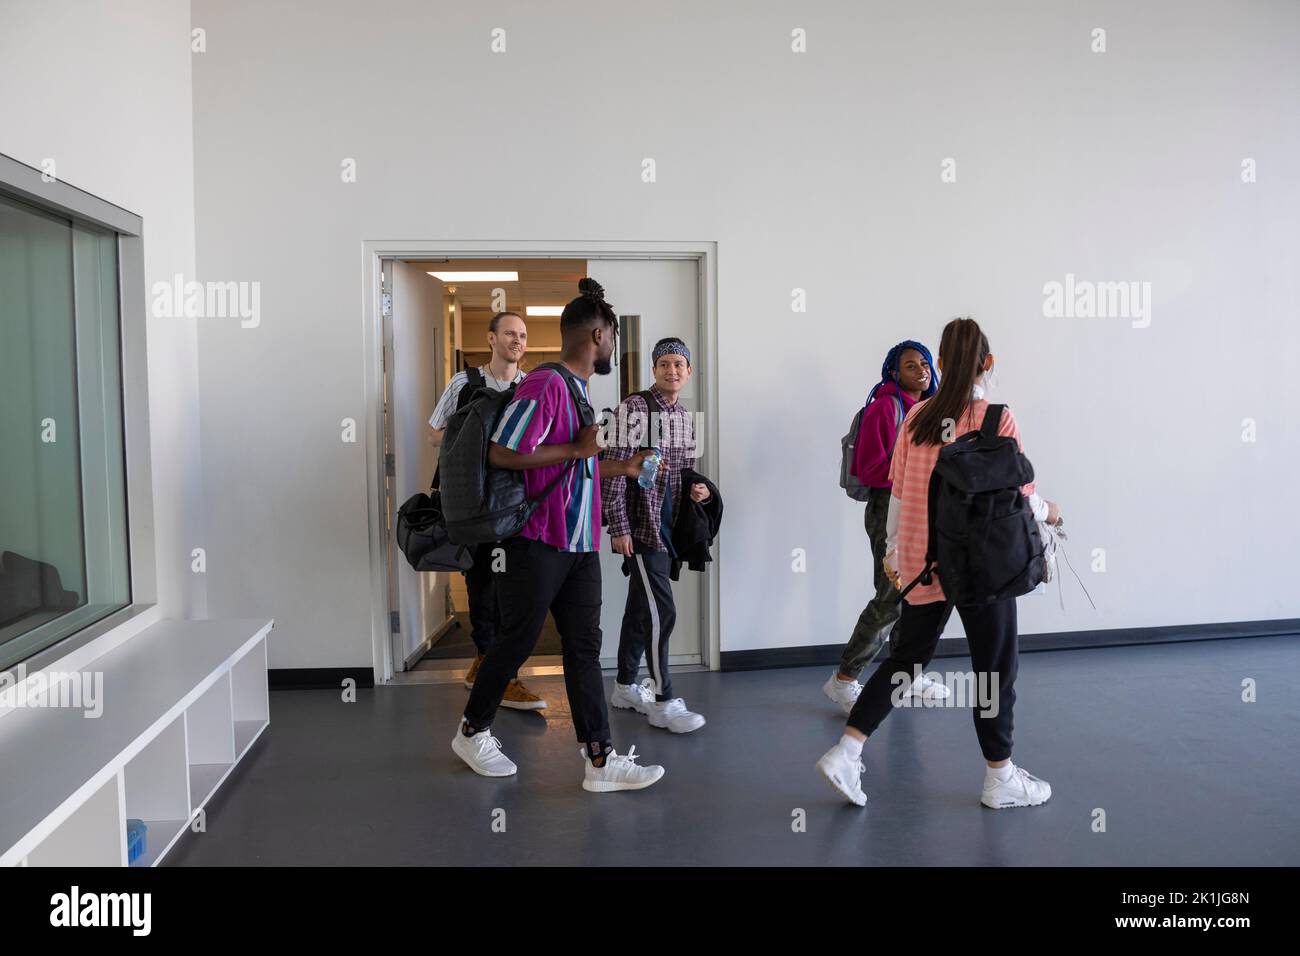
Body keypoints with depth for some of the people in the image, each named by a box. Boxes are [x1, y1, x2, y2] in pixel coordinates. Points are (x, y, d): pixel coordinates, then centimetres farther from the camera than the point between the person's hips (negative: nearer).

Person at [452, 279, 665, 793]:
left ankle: (600, 759, 9)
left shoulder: (577, 389, 16)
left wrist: (623, 467, 23)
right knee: (517, 640, 4)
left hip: (580, 542, 9)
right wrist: (577, 448, -18)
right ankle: (473, 731, 26)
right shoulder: (546, 384, -16)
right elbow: (501, 454, -24)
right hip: (539, 542, -9)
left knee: (583, 646, 6)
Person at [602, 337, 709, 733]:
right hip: (639, 527, -8)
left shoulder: (685, 418, 13)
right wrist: (618, 527, -17)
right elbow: (611, 470, -14)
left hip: (666, 528, 8)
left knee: (640, 610, 15)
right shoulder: (633, 408, -9)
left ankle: (625, 687, 27)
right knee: (661, 611, -10)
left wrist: (697, 489, 1)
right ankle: (663, 702, -1)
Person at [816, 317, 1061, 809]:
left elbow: (898, 491, 6)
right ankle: (1000, 778, 24)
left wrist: (893, 548, 17)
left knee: (906, 658, 15)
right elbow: (1018, 497, -8)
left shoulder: (916, 416, 2)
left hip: (921, 561, 5)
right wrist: (1047, 511, 13)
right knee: (995, 669, 11)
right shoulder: (998, 419, -11)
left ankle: (845, 753, 9)